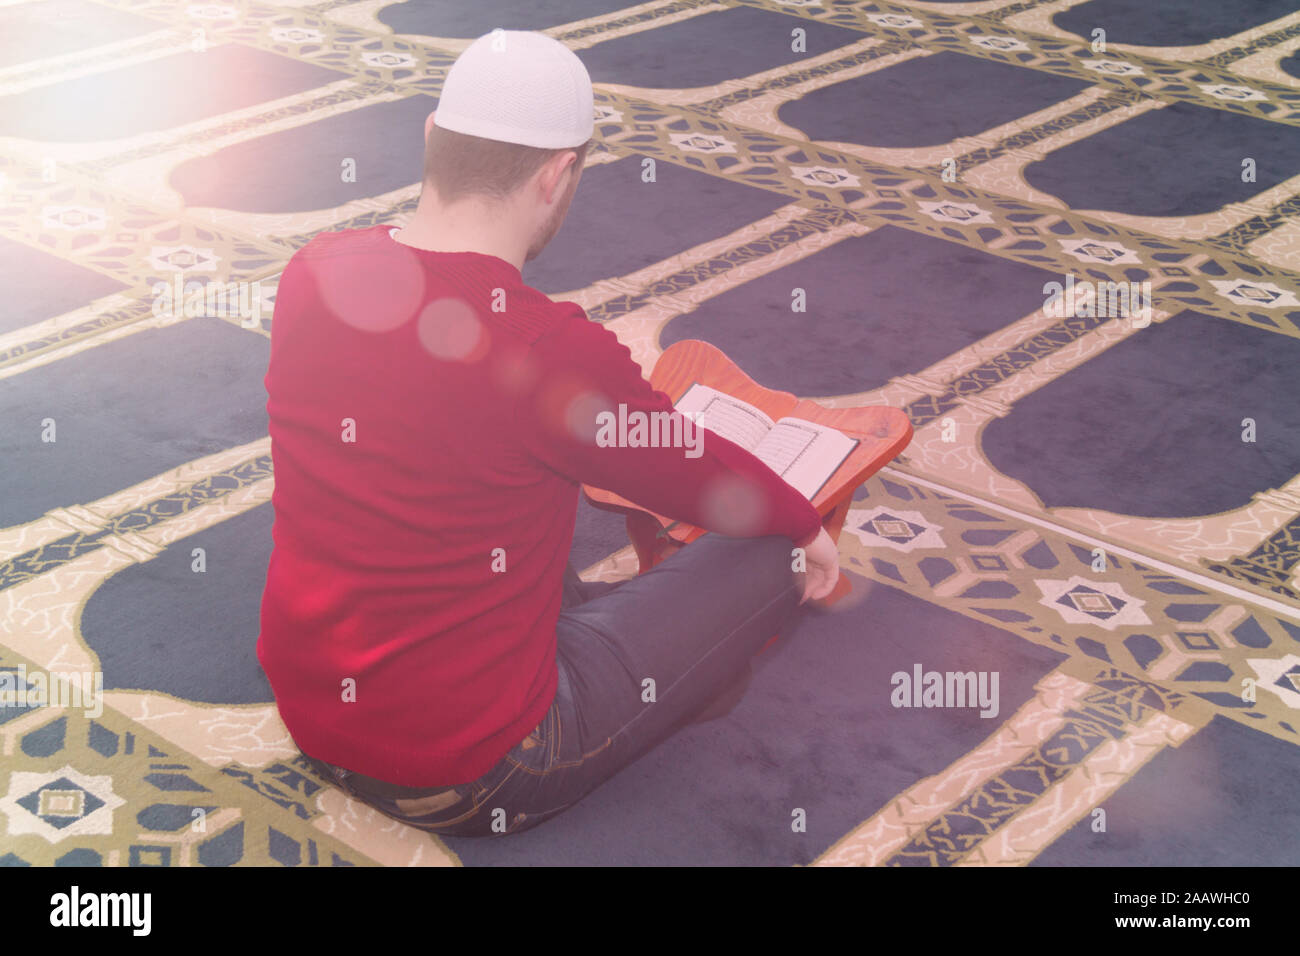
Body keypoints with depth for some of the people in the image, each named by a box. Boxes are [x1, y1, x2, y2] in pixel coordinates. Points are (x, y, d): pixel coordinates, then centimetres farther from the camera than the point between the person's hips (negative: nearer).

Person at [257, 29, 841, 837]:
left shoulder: (312, 276, -7)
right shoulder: (551, 353, -26)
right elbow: (707, 479, -7)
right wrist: (808, 525, 15)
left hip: (306, 712, 7)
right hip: (468, 776, -7)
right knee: (771, 556, 2)